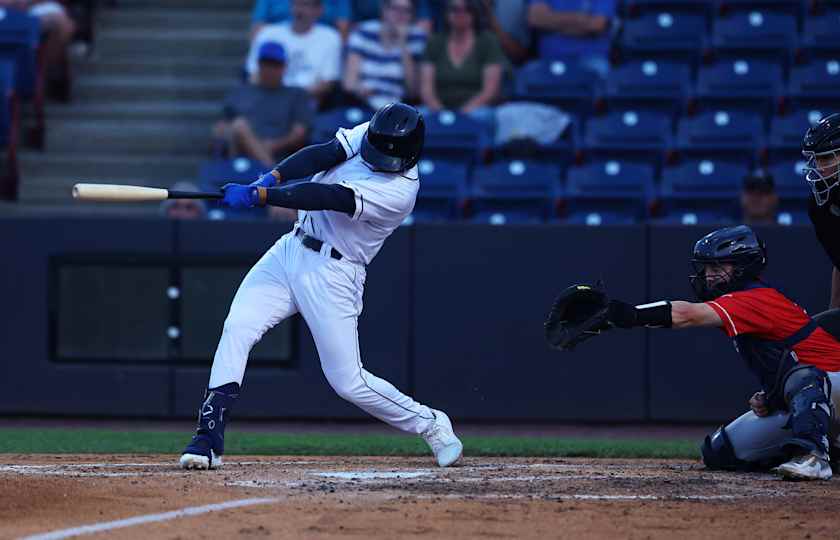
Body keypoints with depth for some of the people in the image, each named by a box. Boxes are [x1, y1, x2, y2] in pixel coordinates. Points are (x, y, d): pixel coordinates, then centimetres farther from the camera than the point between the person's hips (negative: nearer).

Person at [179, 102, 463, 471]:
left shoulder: (400, 190, -22)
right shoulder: (369, 134, 0)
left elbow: (328, 197, -28)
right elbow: (322, 154, -9)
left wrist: (255, 195, -31)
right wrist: (270, 178, -27)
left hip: (333, 274, -6)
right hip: (291, 251, 6)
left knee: (348, 381, -2)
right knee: (237, 328, -13)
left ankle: (431, 425, 21)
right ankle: (209, 439, -14)